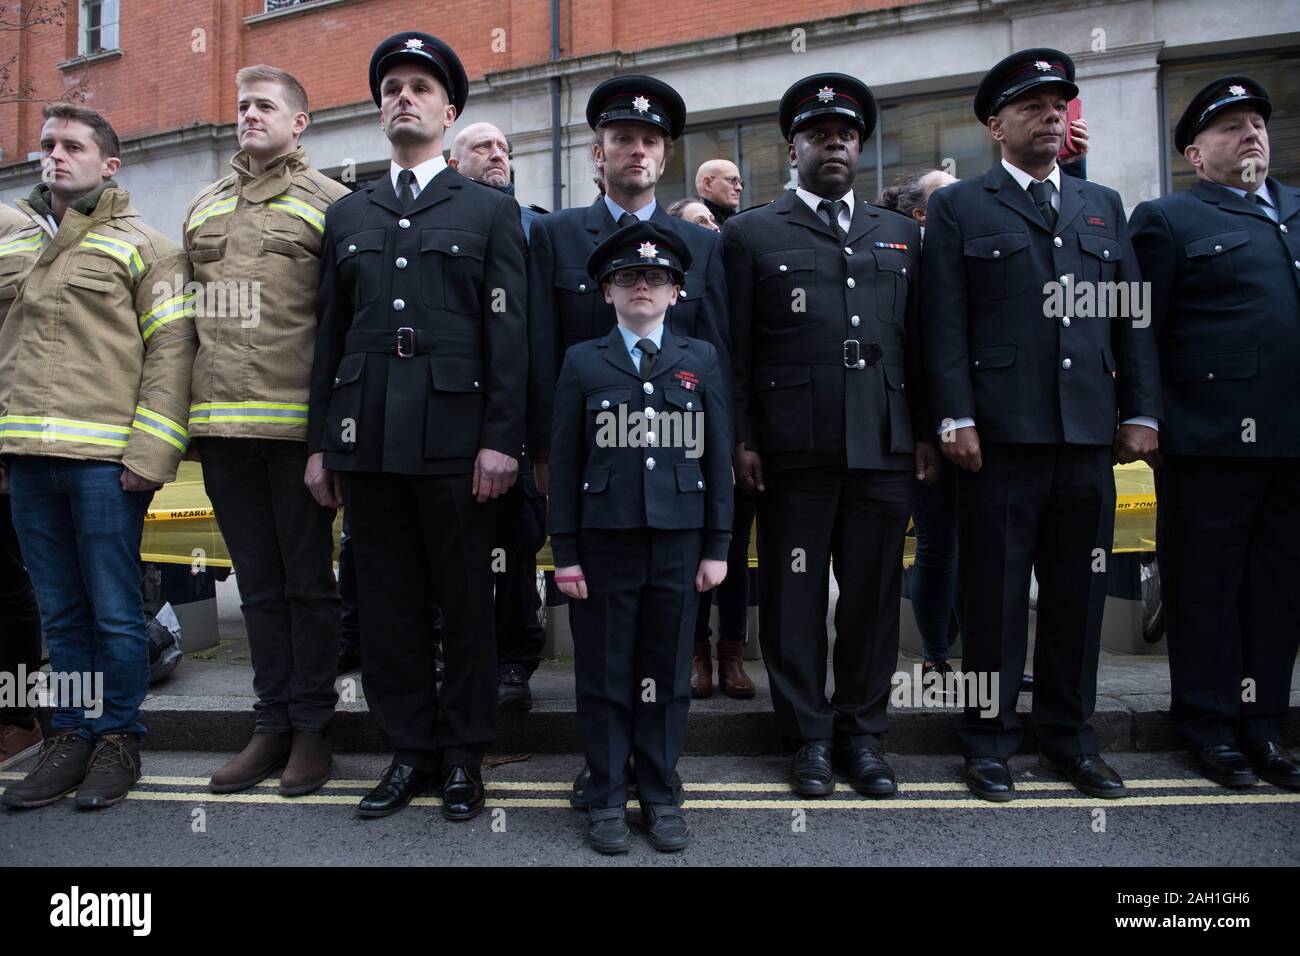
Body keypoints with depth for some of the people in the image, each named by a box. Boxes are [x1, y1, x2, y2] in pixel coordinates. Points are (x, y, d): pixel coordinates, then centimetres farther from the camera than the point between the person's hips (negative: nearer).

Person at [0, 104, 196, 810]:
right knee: (60, 612, 11)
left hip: (104, 460, -5)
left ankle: (117, 739, 14)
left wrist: (150, 453, -14)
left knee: (115, 612, 0)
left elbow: (171, 354, -5)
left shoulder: (143, 247, 4)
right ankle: (71, 735, 22)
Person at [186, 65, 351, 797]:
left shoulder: (328, 202, 2)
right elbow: (188, 317, 20)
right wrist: (191, 415, 12)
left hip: (297, 426, -5)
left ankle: (312, 728, 16)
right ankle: (272, 725, 21)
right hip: (222, 427, 6)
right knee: (258, 585, 11)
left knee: (308, 583, 4)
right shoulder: (204, 208, 19)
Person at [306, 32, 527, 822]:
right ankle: (411, 750, 22)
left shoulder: (492, 210, 7)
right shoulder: (347, 216, 17)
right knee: (388, 602, 8)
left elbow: (509, 333, -1)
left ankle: (464, 756, 19)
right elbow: (331, 334, 15)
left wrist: (502, 439, -10)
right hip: (367, 437, 4)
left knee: (465, 601, 4)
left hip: (455, 435, -3)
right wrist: (321, 442, 9)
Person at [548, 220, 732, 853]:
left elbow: (718, 457, 6)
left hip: (678, 543, 1)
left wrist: (716, 547, 2)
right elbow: (564, 462, 3)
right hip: (603, 544, 0)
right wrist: (565, 552, -2)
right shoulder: (583, 362, 5)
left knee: (666, 674, 9)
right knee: (604, 675, 7)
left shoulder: (702, 360, 8)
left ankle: (661, 794, 23)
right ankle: (607, 797, 21)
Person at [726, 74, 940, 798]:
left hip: (885, 446, 3)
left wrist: (927, 431, 7)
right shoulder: (752, 235, 8)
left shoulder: (902, 235, 18)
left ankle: (863, 731, 23)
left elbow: (919, 342, 15)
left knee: (875, 592, 8)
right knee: (796, 596, 4)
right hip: (793, 449, -2)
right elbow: (735, 351, 2)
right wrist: (742, 439, -4)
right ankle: (810, 735, 19)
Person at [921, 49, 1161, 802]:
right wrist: (956, 419, -10)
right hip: (1001, 432, -4)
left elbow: (1133, 317, 15)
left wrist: (1141, 413, 7)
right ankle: (990, 740, 16)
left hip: (1089, 432, 4)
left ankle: (1070, 735, 24)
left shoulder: (1103, 205, 18)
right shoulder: (959, 209, 6)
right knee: (996, 593, 3)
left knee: (1079, 591, 10)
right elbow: (945, 325, -2)